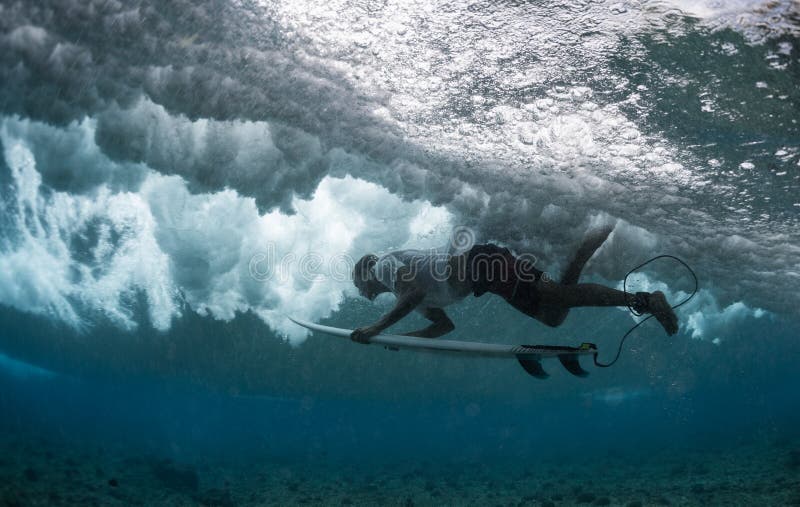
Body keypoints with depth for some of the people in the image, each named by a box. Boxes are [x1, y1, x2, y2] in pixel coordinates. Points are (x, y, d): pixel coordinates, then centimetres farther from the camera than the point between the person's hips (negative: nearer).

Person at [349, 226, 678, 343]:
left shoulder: (384, 265, 7)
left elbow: (417, 291, -14)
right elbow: (445, 325, 31)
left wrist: (378, 327, -9)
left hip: (480, 262, -8)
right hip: (483, 266, 8)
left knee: (557, 297, -16)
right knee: (552, 318, 3)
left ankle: (644, 300, -19)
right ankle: (592, 242, 3)